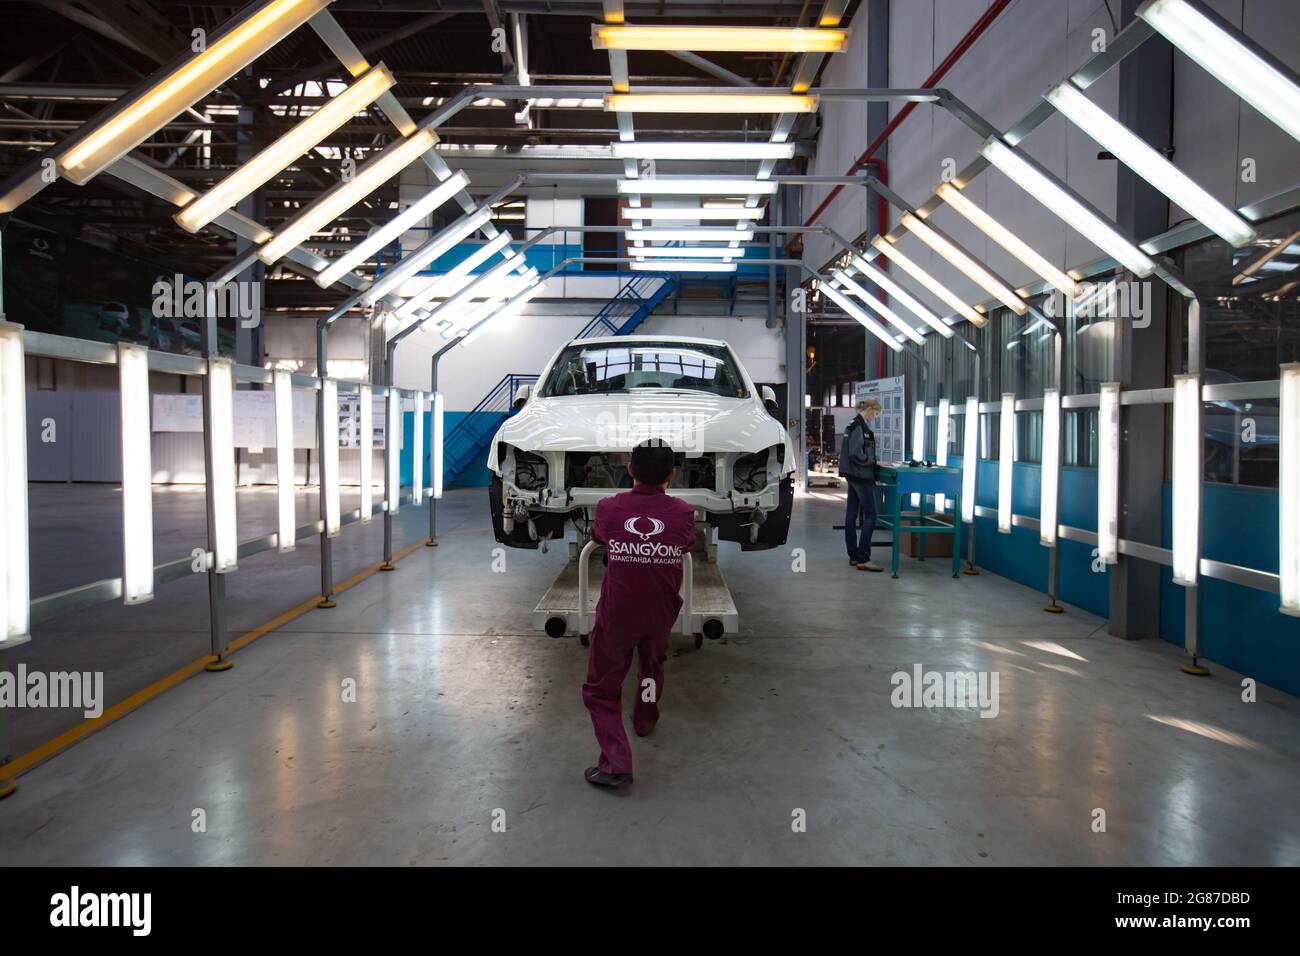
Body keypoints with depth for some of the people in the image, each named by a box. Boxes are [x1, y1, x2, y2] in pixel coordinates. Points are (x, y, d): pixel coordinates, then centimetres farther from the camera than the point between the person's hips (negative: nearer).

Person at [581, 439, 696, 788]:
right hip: (661, 614, 2)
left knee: (601, 688, 10)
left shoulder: (608, 508, -15)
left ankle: (615, 763, -1)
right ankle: (645, 719, 53)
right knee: (653, 661, 31)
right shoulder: (683, 513, -13)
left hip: (615, 616, -2)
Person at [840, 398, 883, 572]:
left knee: (851, 515, 10)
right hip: (862, 476, -10)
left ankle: (854, 556, 16)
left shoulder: (853, 424, 13)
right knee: (870, 516, -8)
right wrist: (872, 461, -9)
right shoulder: (860, 426, -16)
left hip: (853, 476, 10)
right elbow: (856, 454, -22)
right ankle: (863, 559, -9)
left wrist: (871, 460, 12)